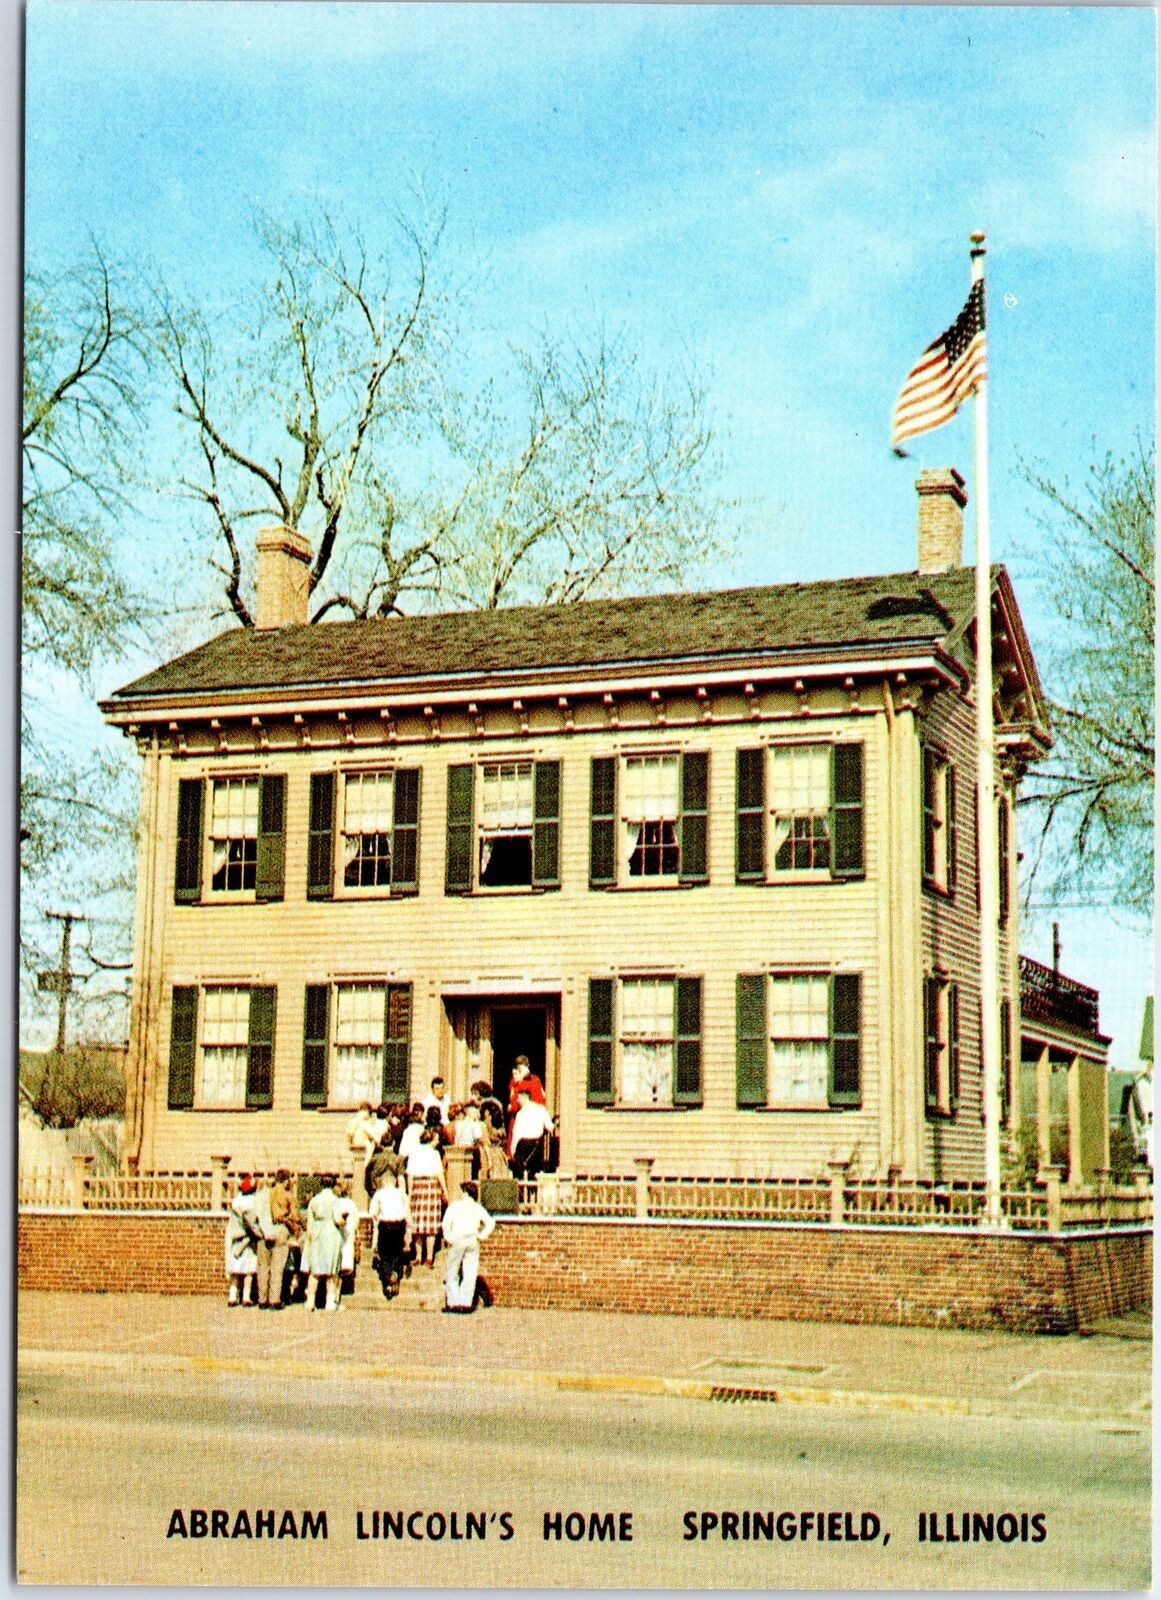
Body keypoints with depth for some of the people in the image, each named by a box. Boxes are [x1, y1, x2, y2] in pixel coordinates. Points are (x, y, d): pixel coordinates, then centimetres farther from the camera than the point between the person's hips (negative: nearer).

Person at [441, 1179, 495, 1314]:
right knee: (470, 1273, 4)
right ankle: (466, 1302, -2)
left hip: (457, 1240, -3)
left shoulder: (455, 1205, 1)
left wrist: (448, 1237, -2)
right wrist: (482, 1236, 4)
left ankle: (454, 1302, -2)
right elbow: (490, 1223, 1)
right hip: (473, 1241, 3)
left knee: (452, 1273, 6)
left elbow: (446, 1222, -11)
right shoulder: (478, 1208, 10)